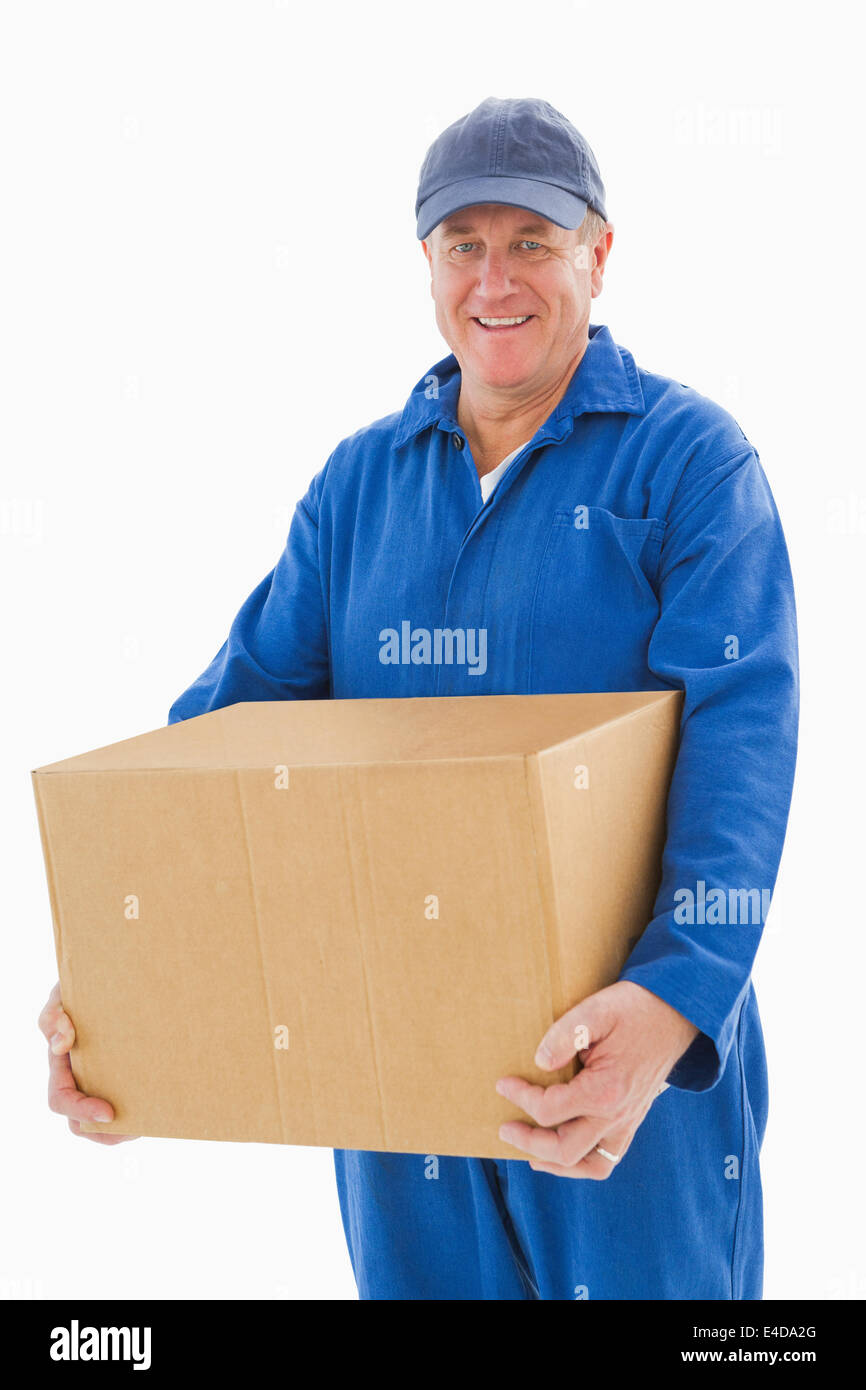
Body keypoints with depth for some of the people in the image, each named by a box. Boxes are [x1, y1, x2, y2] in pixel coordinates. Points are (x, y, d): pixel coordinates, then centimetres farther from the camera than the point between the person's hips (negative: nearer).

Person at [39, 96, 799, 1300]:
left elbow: (741, 730, -18)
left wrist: (673, 998, -35)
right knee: (420, 1276, 18)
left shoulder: (689, 458, -6)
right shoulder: (361, 479, 8)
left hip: (635, 1031, -4)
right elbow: (244, 700, 1)